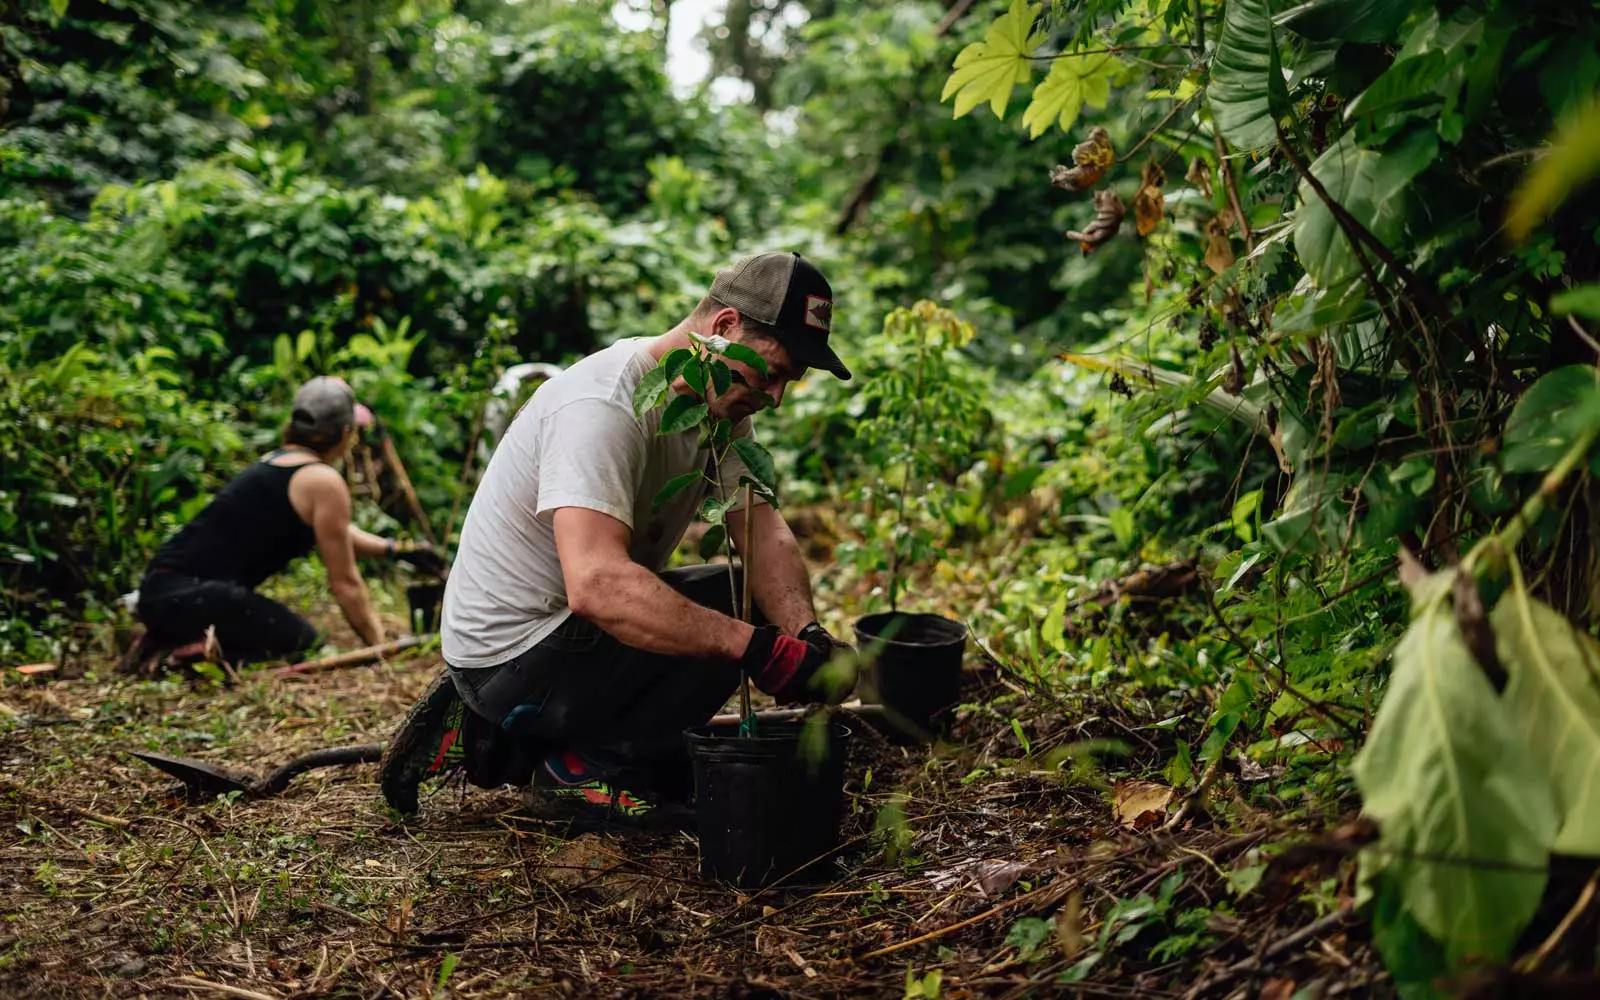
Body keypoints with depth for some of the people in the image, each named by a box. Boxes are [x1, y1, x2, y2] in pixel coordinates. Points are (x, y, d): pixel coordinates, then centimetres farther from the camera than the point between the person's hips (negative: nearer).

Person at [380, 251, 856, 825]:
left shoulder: (720, 405, 2)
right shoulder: (604, 407, -28)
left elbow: (763, 532, -6)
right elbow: (596, 586, -41)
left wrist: (806, 636, -24)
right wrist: (757, 647, -43)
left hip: (568, 627, 10)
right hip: (508, 654, -10)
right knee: (731, 615, -18)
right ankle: (587, 766, -3)